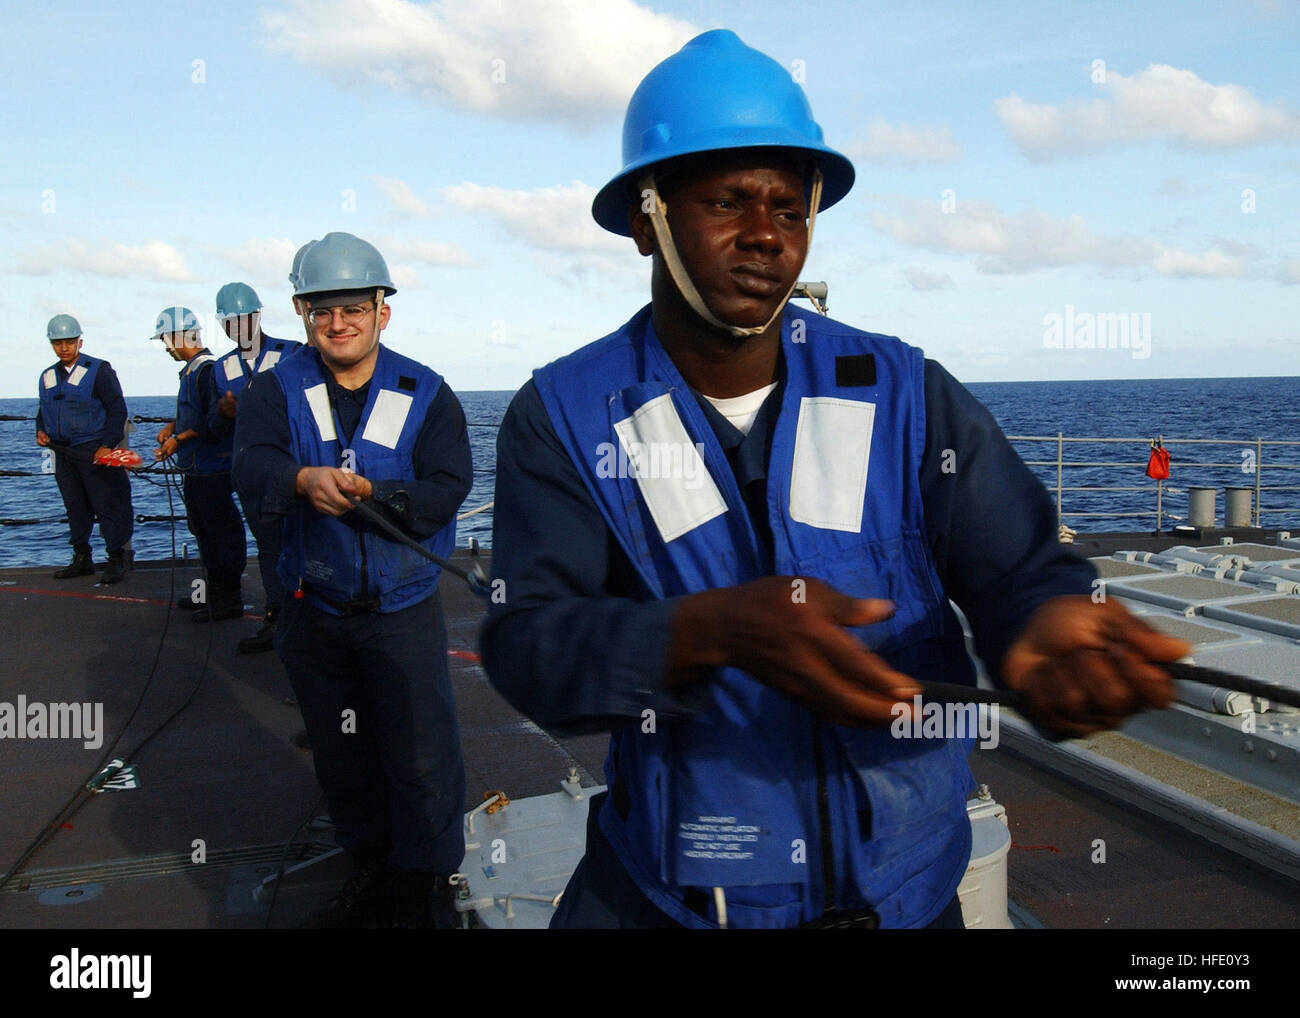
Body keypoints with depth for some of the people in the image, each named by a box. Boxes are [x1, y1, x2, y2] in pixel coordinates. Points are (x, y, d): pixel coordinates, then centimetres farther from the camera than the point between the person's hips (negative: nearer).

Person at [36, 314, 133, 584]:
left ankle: (117, 560, 1)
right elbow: (43, 410, 25)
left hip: (95, 452, -6)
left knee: (107, 505, -5)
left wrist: (106, 445, -15)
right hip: (63, 453, 6)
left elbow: (117, 409, -8)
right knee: (75, 508, 12)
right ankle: (82, 559, 21)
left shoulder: (98, 370, -5)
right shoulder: (48, 376, 13)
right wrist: (41, 431, 3)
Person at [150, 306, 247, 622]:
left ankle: (229, 599, 3)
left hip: (213, 469, -11)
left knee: (221, 532, -3)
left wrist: (179, 439, -19)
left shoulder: (208, 369, -16)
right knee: (203, 531, 18)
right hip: (195, 468, 11)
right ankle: (213, 590, 29)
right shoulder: (191, 369, 15)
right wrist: (173, 425, 10)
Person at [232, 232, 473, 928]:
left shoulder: (426, 394, -3)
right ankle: (370, 873, 37)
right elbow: (252, 463, -16)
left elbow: (447, 488, -13)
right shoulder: (278, 389, 1)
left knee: (421, 759, 0)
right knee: (340, 756, 17)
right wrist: (304, 479, -39)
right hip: (314, 610, 3)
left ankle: (424, 892, 20)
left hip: (402, 613, -3)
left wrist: (370, 493, -30)